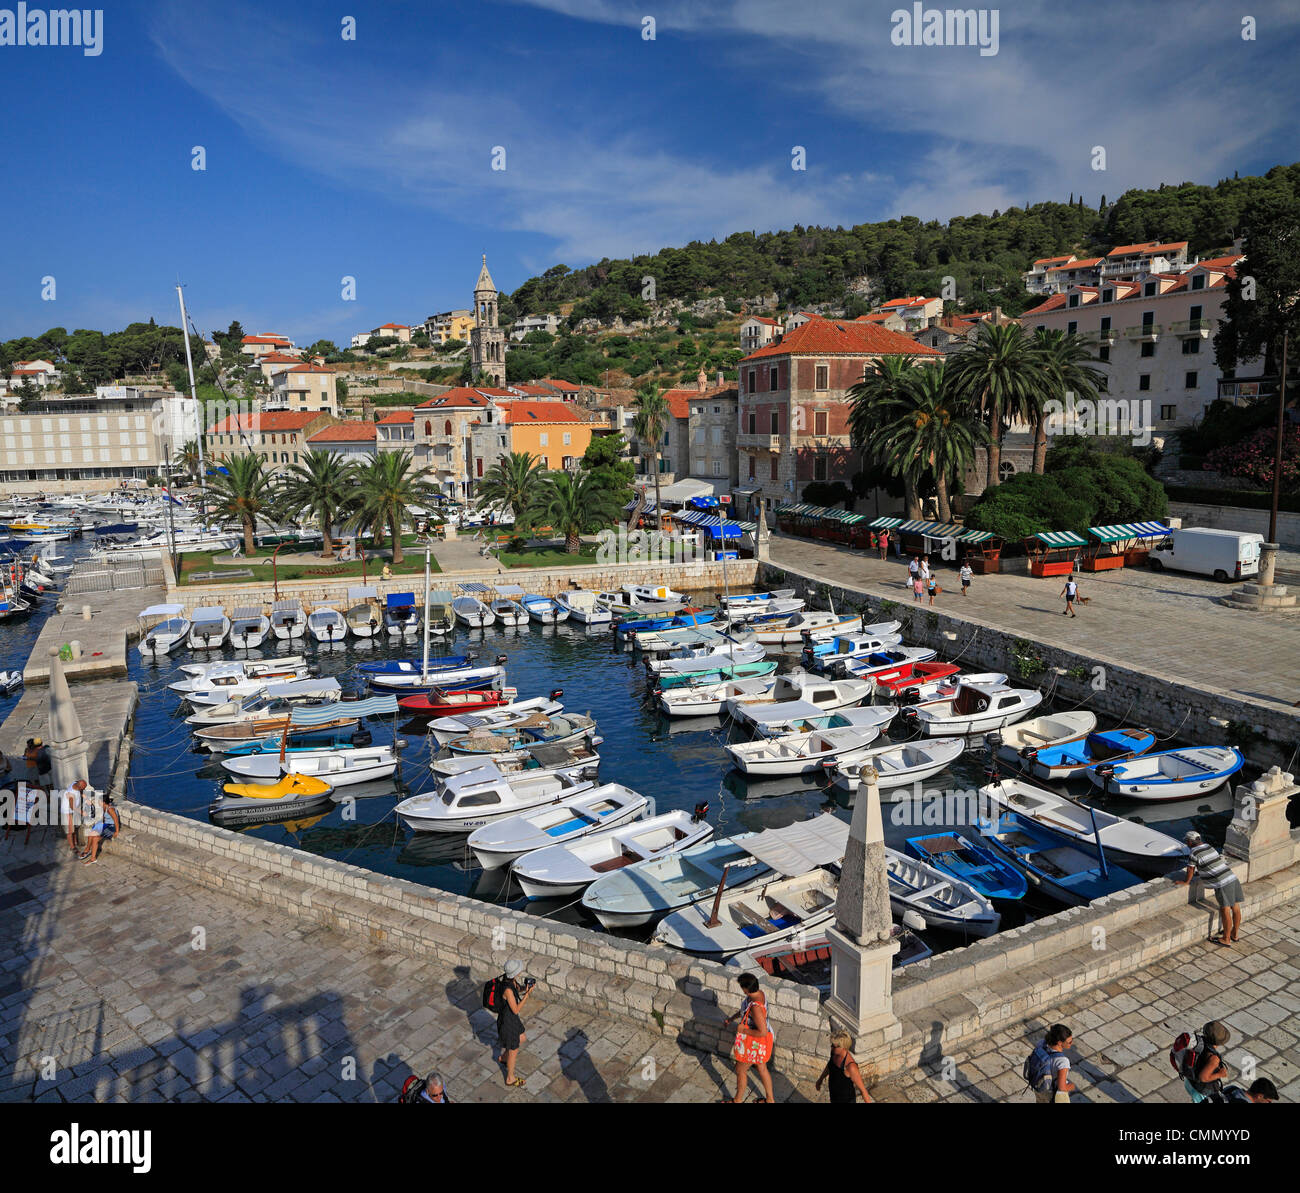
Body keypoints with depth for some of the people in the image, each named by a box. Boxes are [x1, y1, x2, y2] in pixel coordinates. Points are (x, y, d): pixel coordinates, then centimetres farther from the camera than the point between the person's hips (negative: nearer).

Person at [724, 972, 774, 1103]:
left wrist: (744, 1030, -24)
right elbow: (745, 1009, 11)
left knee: (740, 1070, 17)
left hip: (754, 1043, -8)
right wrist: (732, 1018, 10)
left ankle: (738, 1100, 40)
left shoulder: (756, 1007, -38)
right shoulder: (759, 993, -10)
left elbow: (762, 1032, -35)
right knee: (761, 1068, 28)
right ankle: (770, 1099, 46)